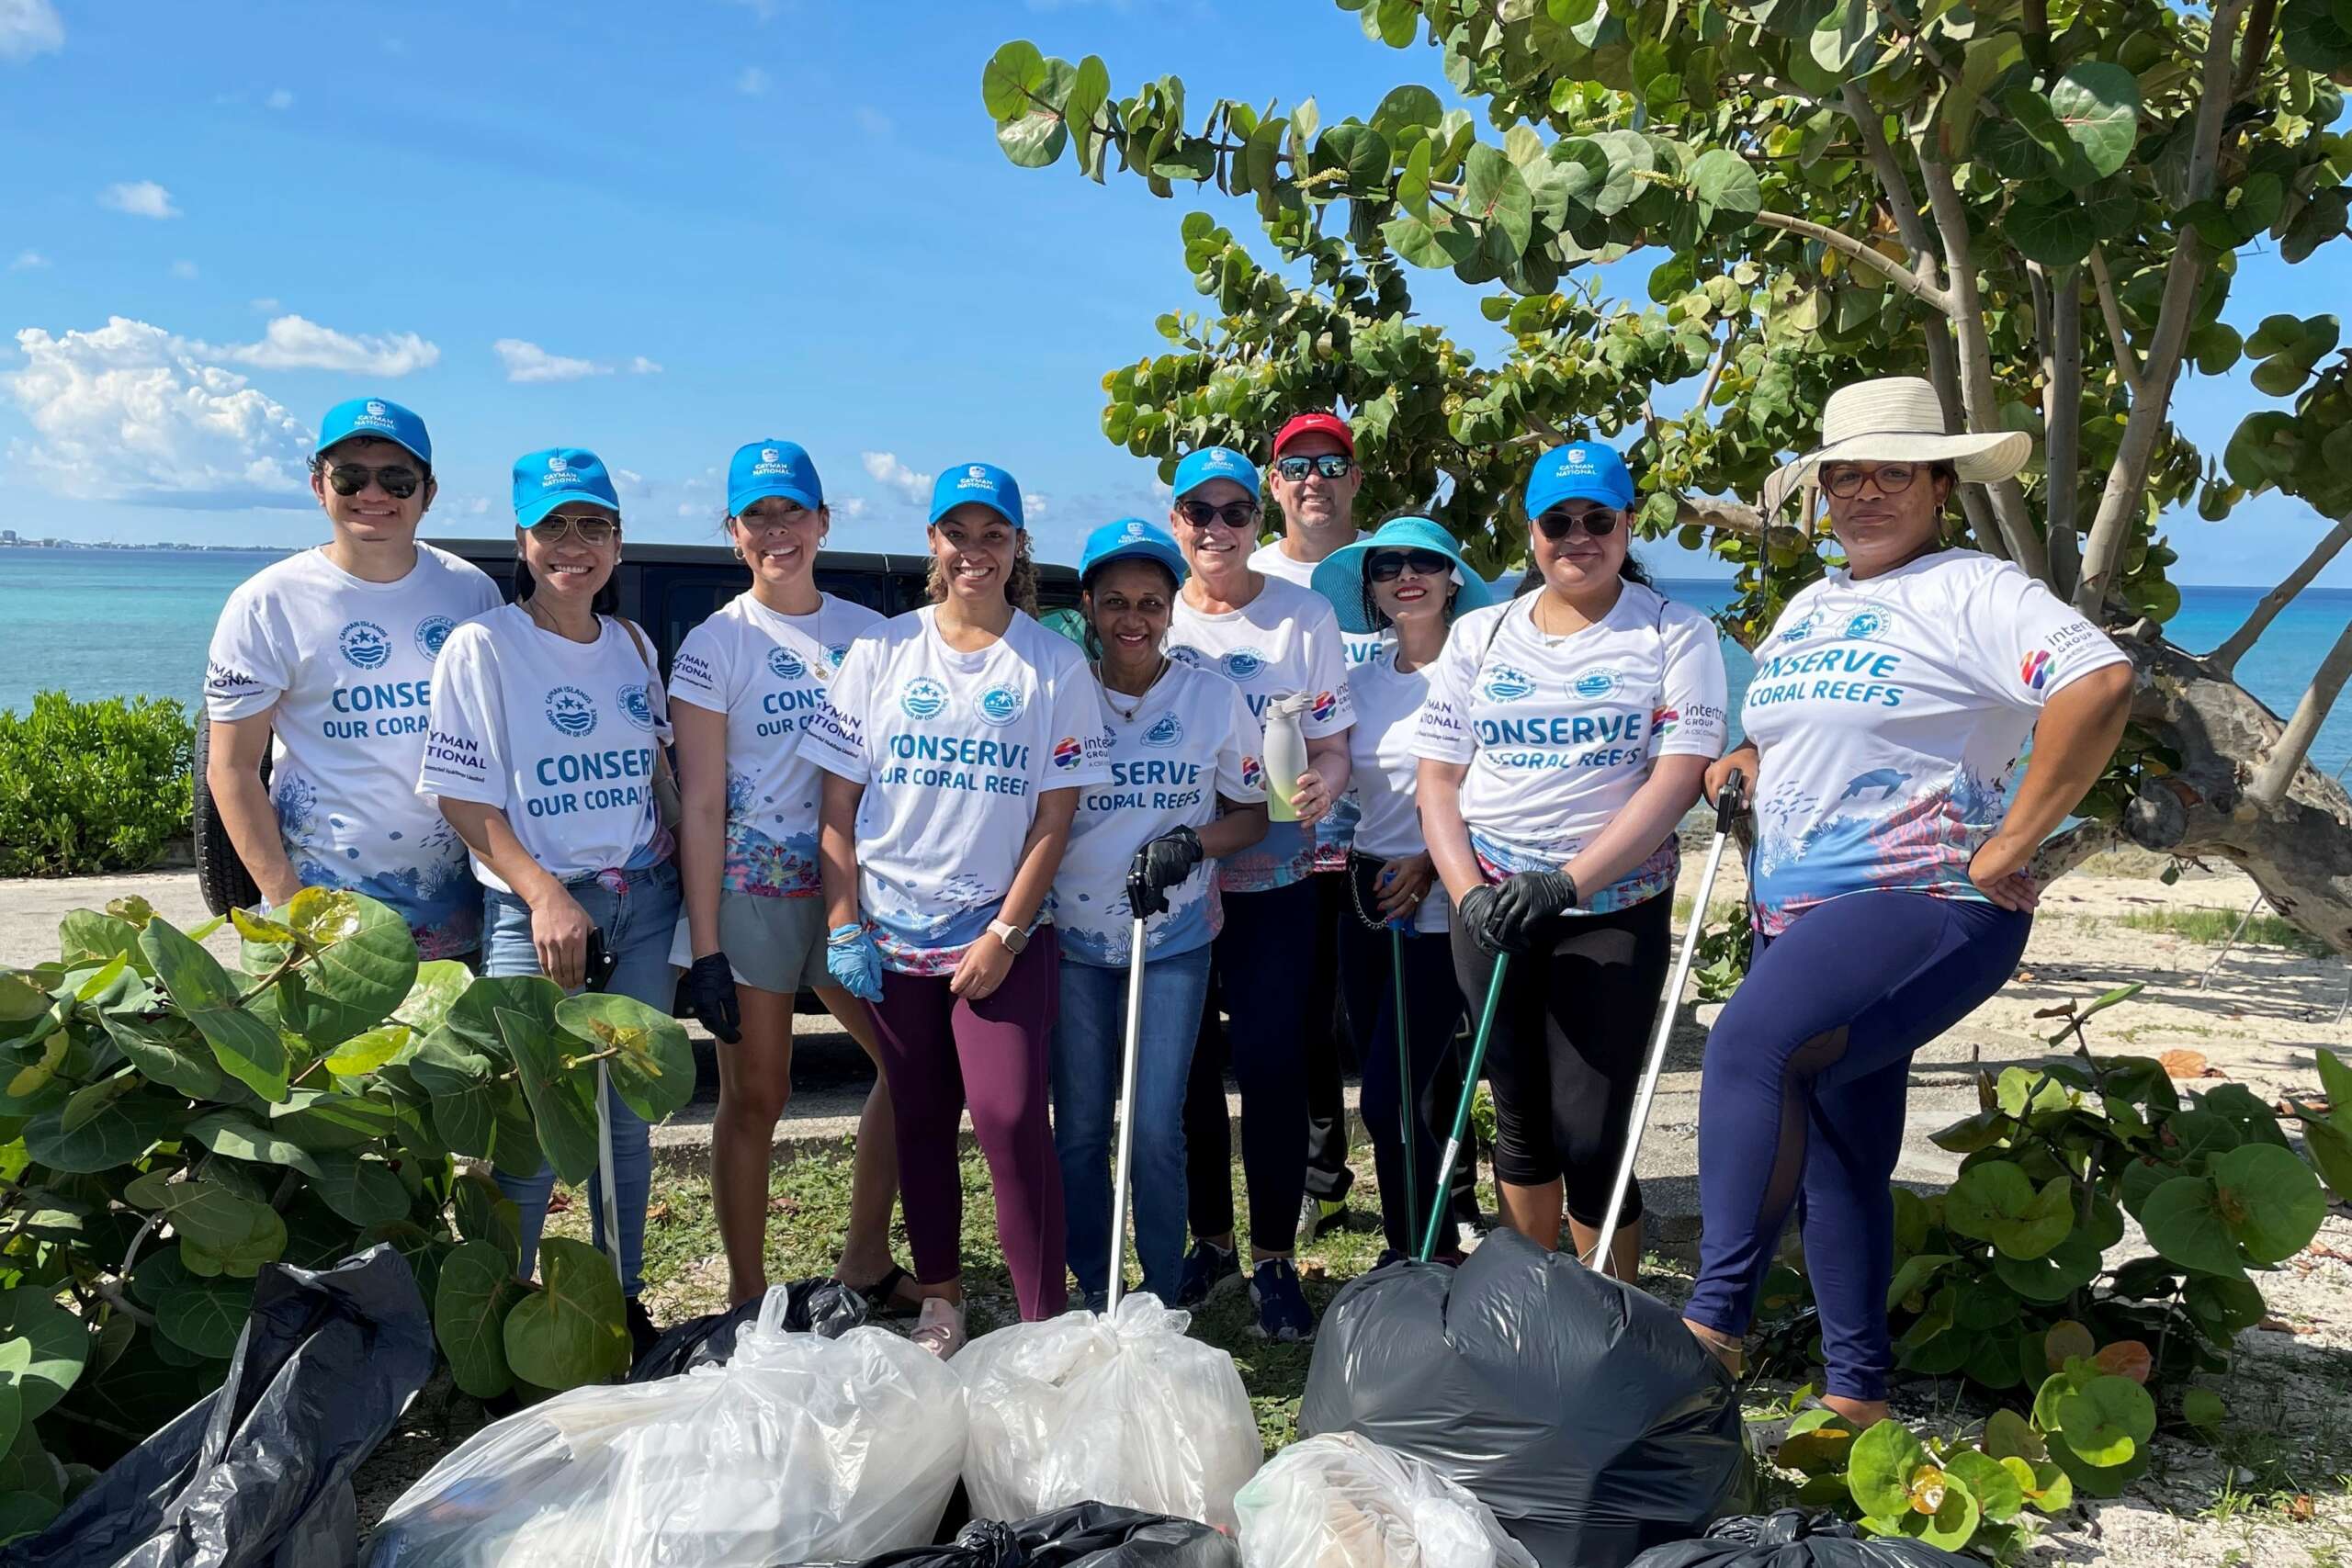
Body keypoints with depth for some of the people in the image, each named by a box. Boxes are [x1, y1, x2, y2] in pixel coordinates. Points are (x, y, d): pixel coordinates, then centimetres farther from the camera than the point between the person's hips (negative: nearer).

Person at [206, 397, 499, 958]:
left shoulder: (473, 591, 3)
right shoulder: (266, 605, -5)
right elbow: (231, 769, -4)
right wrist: (287, 902, -11)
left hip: (456, 894, 3)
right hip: (324, 895, -3)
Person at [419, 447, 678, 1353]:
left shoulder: (632, 646, 9)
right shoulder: (484, 646, -6)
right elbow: (461, 798, -9)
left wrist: (683, 900, 10)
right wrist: (546, 897, -18)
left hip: (642, 896, 5)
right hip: (532, 903, -4)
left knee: (627, 1115, 10)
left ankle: (624, 1302, 24)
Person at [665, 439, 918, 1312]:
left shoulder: (869, 634, 6)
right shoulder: (715, 646, -5)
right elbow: (700, 807, -8)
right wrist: (705, 947, -13)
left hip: (849, 885, 4)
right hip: (750, 891, -4)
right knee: (755, 1095, 4)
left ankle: (865, 1261, 23)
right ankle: (747, 1298, 18)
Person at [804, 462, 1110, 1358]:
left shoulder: (1054, 663, -1)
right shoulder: (880, 653, 4)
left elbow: (1055, 815, -4)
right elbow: (838, 803, 4)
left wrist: (1004, 934, -10)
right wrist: (843, 927, -2)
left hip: (1003, 932, -2)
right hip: (892, 934, 3)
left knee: (1009, 1116, -12)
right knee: (919, 1121, 11)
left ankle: (1046, 1322, 0)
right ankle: (939, 1303, 26)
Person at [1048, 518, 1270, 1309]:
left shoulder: (1215, 697, -1)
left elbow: (1252, 815, 5)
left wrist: (1190, 842, -14)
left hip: (1175, 941, -1)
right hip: (1073, 942, 1)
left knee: (1157, 1129, -2)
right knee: (1079, 1129, 8)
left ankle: (1163, 1301, 16)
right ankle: (1091, 1297, 24)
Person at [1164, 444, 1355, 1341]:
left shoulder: (1304, 616, 2)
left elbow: (1332, 747, 2)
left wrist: (1323, 786, -21)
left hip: (1272, 881, -2)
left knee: (1272, 1069, -4)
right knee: (1187, 1069, 9)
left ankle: (1274, 1260, 10)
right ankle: (1210, 1242, 26)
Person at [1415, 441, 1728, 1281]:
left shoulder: (1676, 634, -1)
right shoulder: (1478, 635, 9)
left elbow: (1677, 777, -11)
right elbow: (1437, 778, 7)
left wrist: (1568, 882, -20)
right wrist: (1468, 893, -9)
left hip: (1616, 910, -3)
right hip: (1491, 907, 3)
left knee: (1588, 1136, -6)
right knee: (1521, 1119, 13)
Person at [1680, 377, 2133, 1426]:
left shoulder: (1972, 592, -8)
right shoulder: (1809, 607, 17)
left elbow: (2100, 684, -23)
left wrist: (2013, 840, -22)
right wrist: (1746, 762, 8)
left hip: (1925, 905, -9)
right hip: (1799, 914, 9)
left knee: (1750, 1046, -30)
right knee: (1834, 1158, 11)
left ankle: (1714, 1322, -24)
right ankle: (1857, 1395, 22)